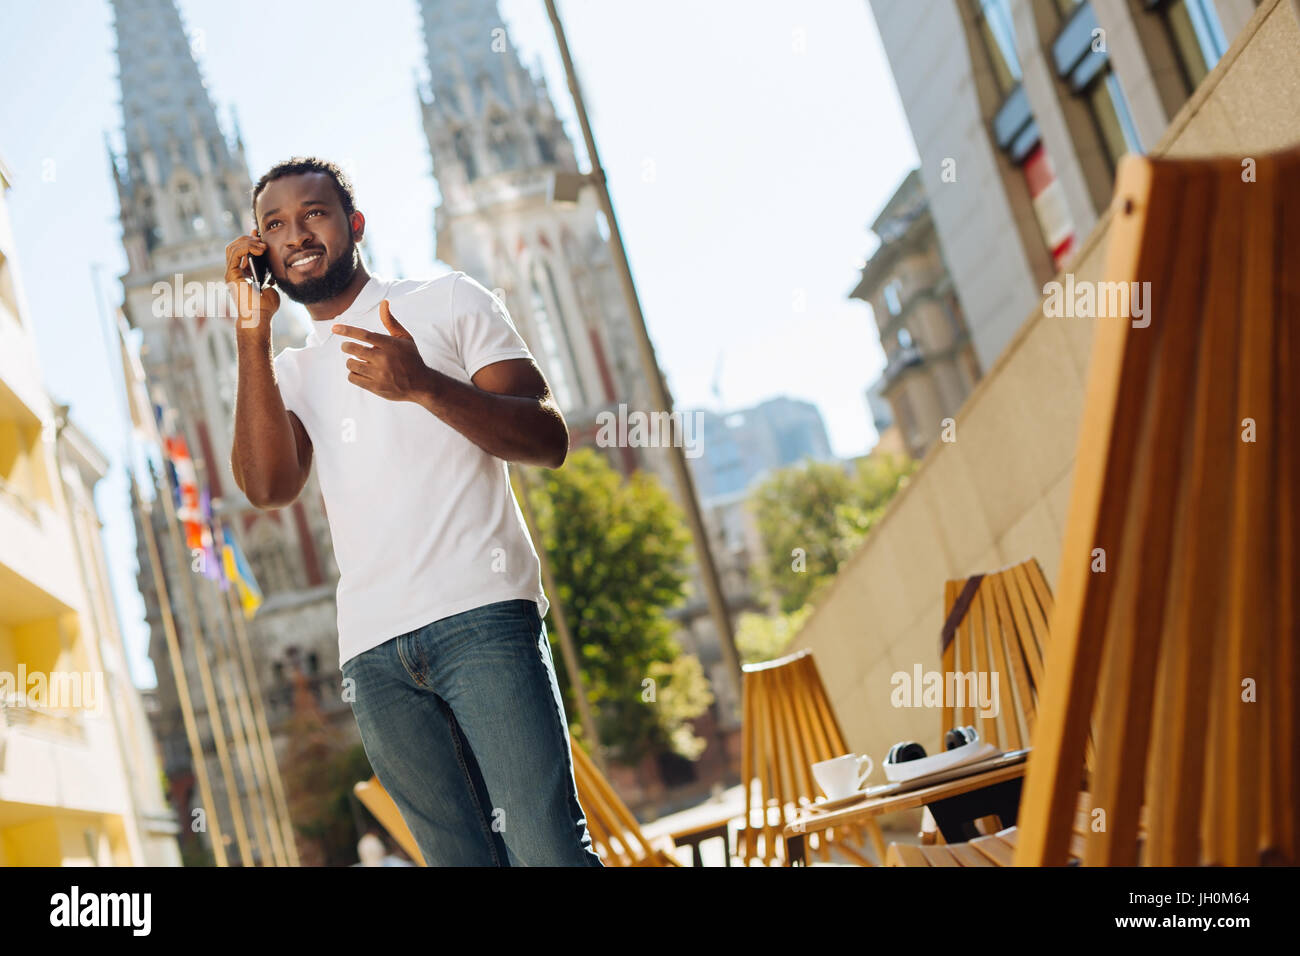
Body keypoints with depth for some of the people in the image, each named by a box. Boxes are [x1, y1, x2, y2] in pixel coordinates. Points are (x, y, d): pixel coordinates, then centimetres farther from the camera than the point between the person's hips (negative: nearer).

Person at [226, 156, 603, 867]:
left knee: (547, 850, -15)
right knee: (461, 858, 2)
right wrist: (251, 333, -1)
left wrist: (424, 386, -15)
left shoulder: (448, 300, 12)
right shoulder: (291, 369, 22)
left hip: (480, 614, -3)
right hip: (372, 649, 4)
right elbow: (268, 486, 2)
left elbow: (549, 441, 1)